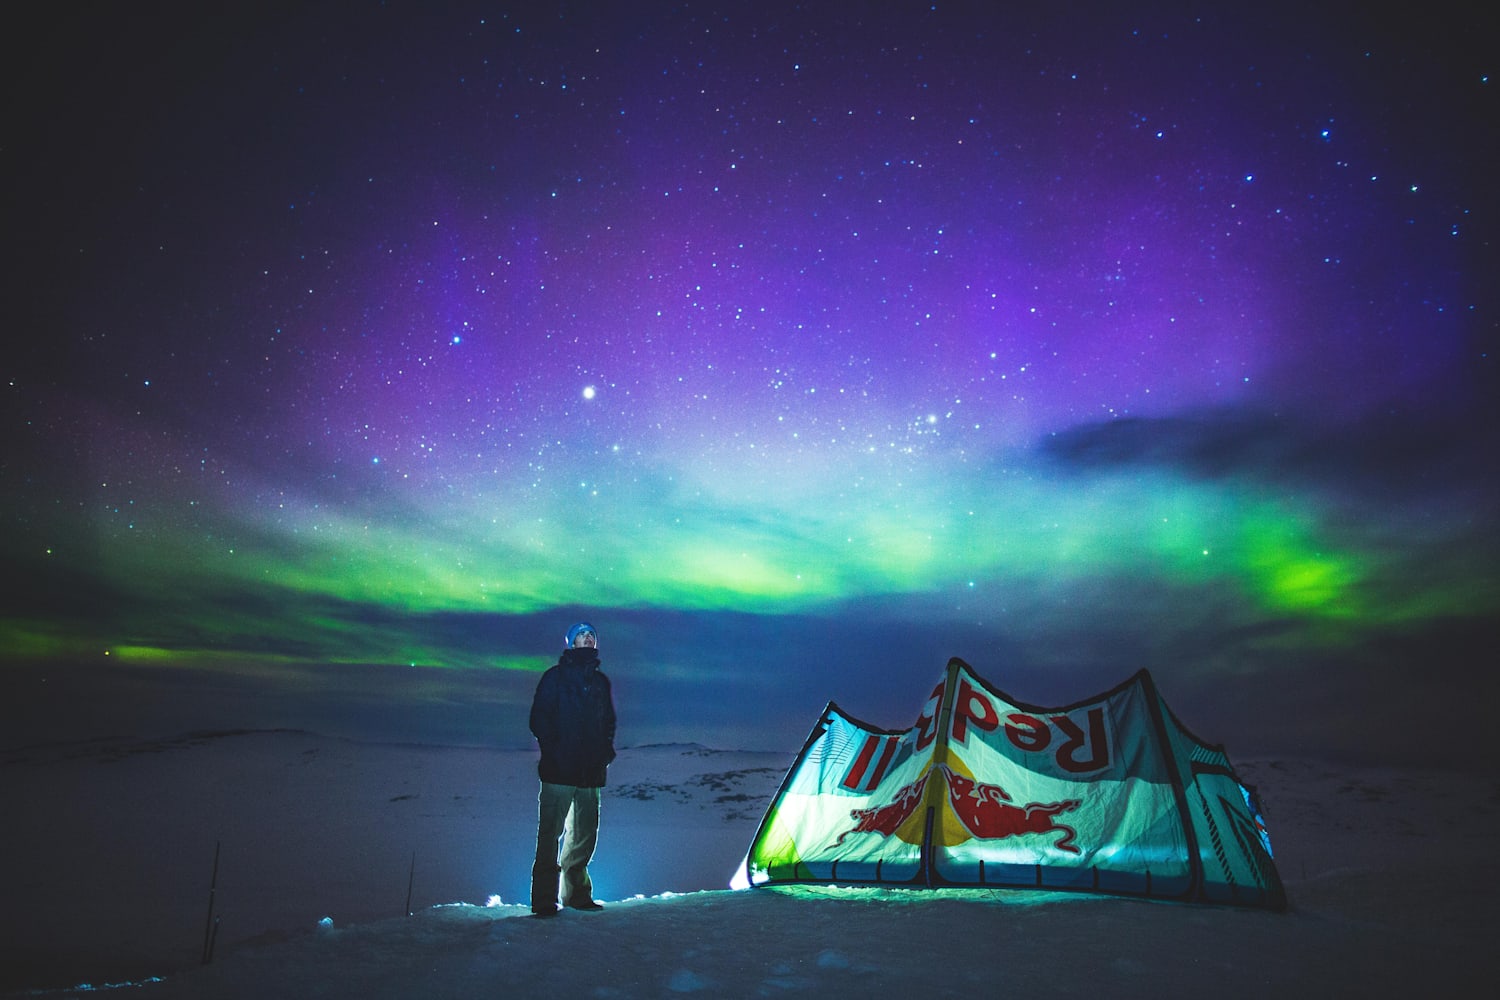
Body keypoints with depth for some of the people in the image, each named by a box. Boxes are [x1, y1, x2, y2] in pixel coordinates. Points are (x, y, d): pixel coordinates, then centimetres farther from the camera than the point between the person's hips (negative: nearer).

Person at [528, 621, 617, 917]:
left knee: (585, 832, 8)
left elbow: (609, 721, 22)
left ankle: (577, 893, 19)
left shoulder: (600, 681, 18)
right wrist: (551, 750, -11)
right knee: (550, 832, -7)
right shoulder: (555, 677, 4)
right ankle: (544, 900, -2)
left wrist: (606, 749, 6)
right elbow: (539, 718, -1)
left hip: (590, 771, 5)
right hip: (559, 770, -5)